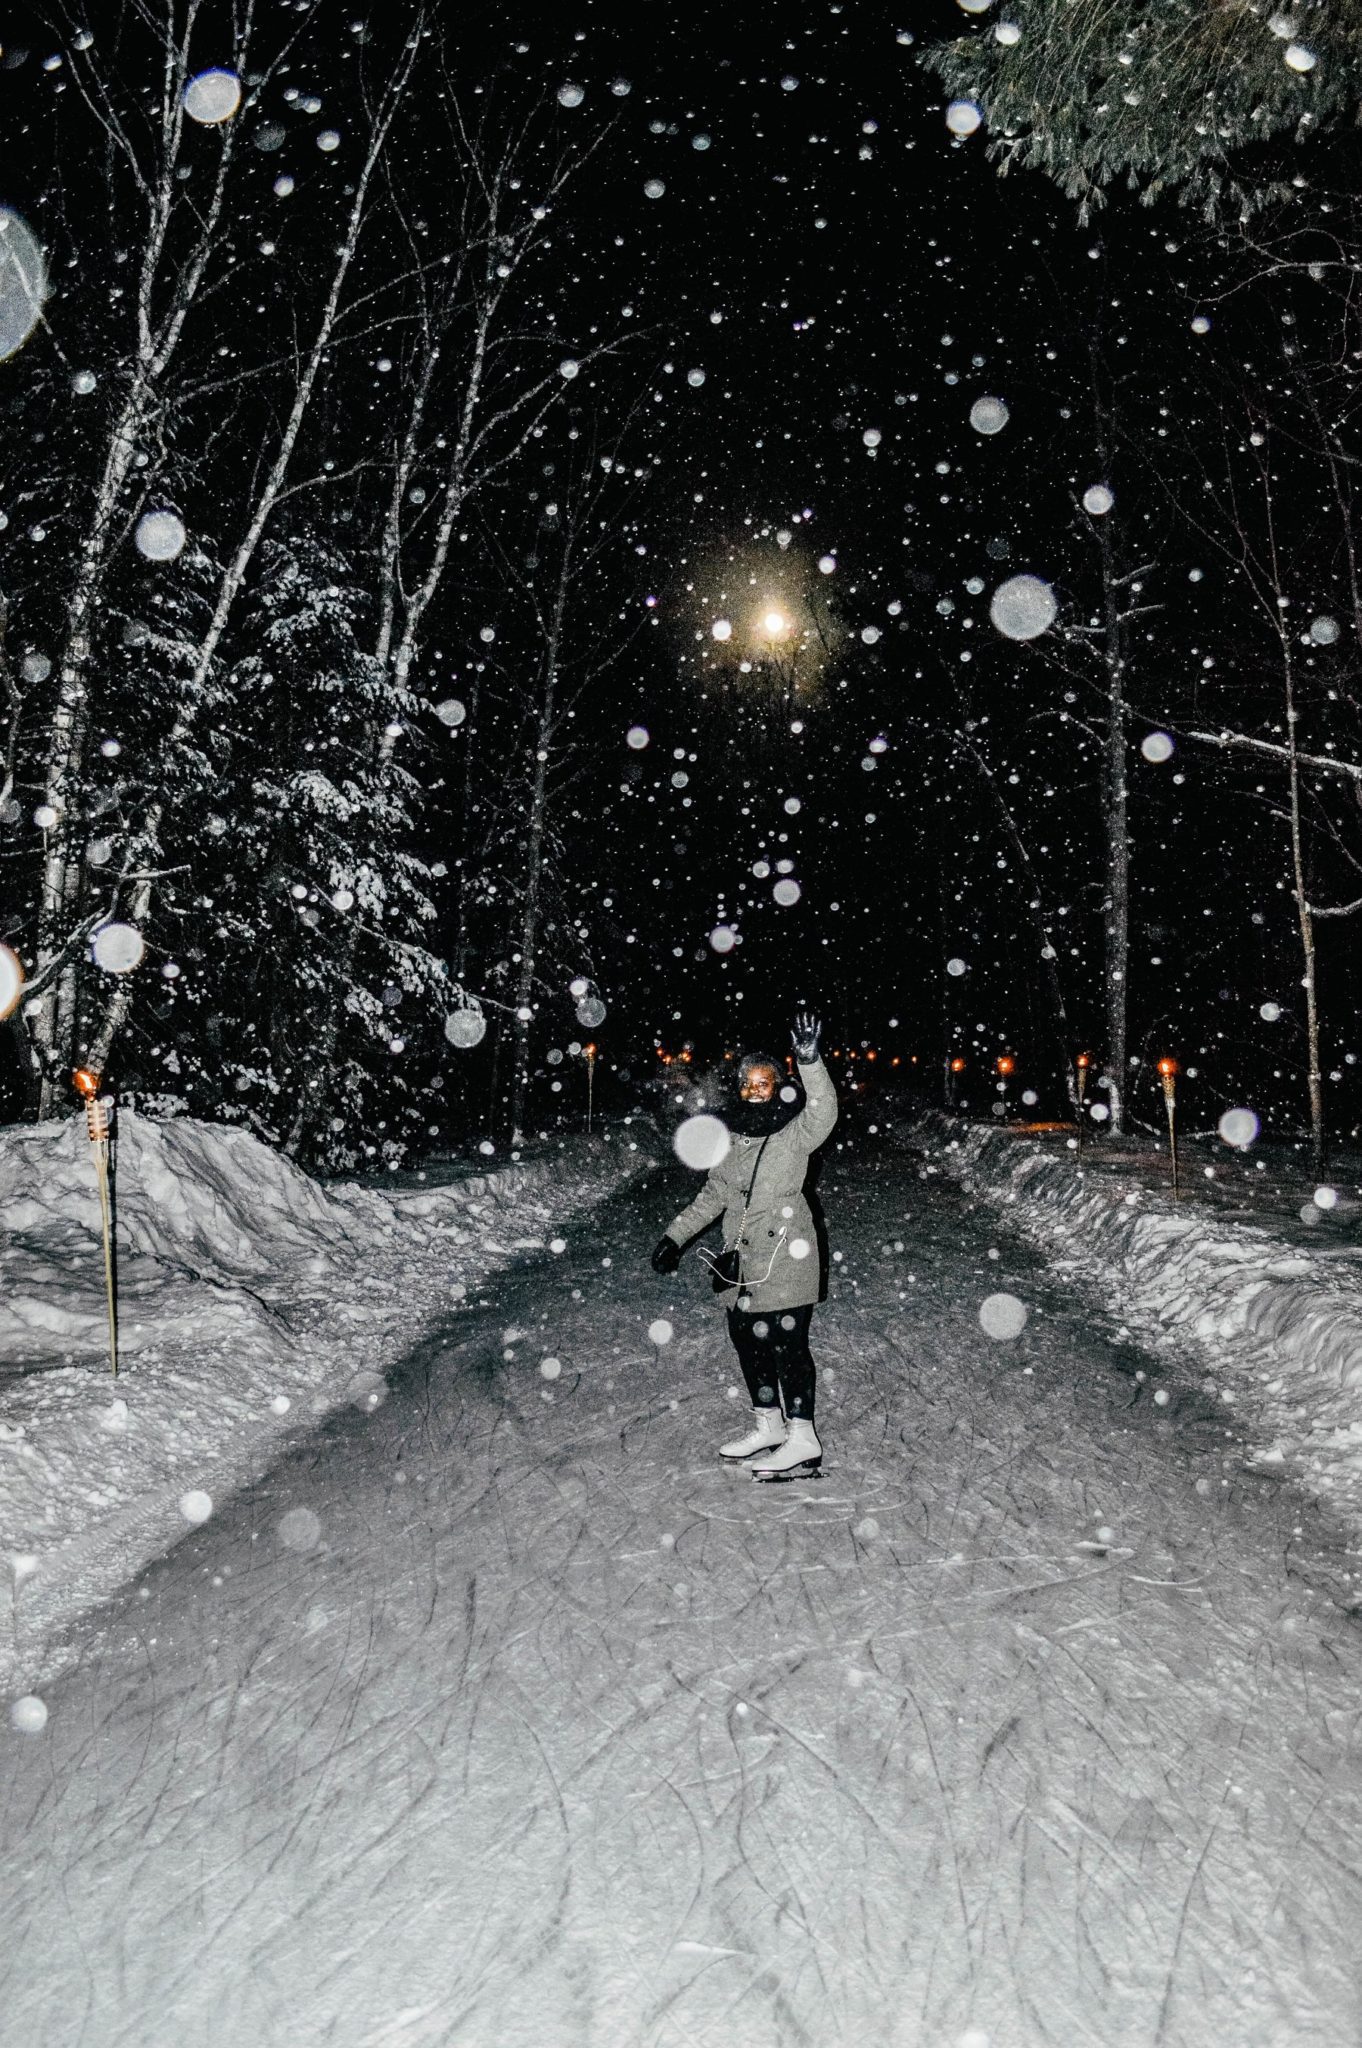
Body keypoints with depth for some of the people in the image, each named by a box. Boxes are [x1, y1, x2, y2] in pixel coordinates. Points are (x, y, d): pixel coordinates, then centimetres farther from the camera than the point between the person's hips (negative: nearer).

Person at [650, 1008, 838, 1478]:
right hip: (743, 1262, 8)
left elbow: (823, 1110, -32)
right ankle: (768, 1425, 32)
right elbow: (714, 1194, 18)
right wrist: (675, 1235, 14)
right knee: (747, 1338, 15)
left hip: (784, 1259, -8)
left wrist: (809, 1059, -46)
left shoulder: (794, 1134, -9)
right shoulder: (732, 1134, 10)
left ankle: (802, 1437, 9)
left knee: (786, 1344, -3)